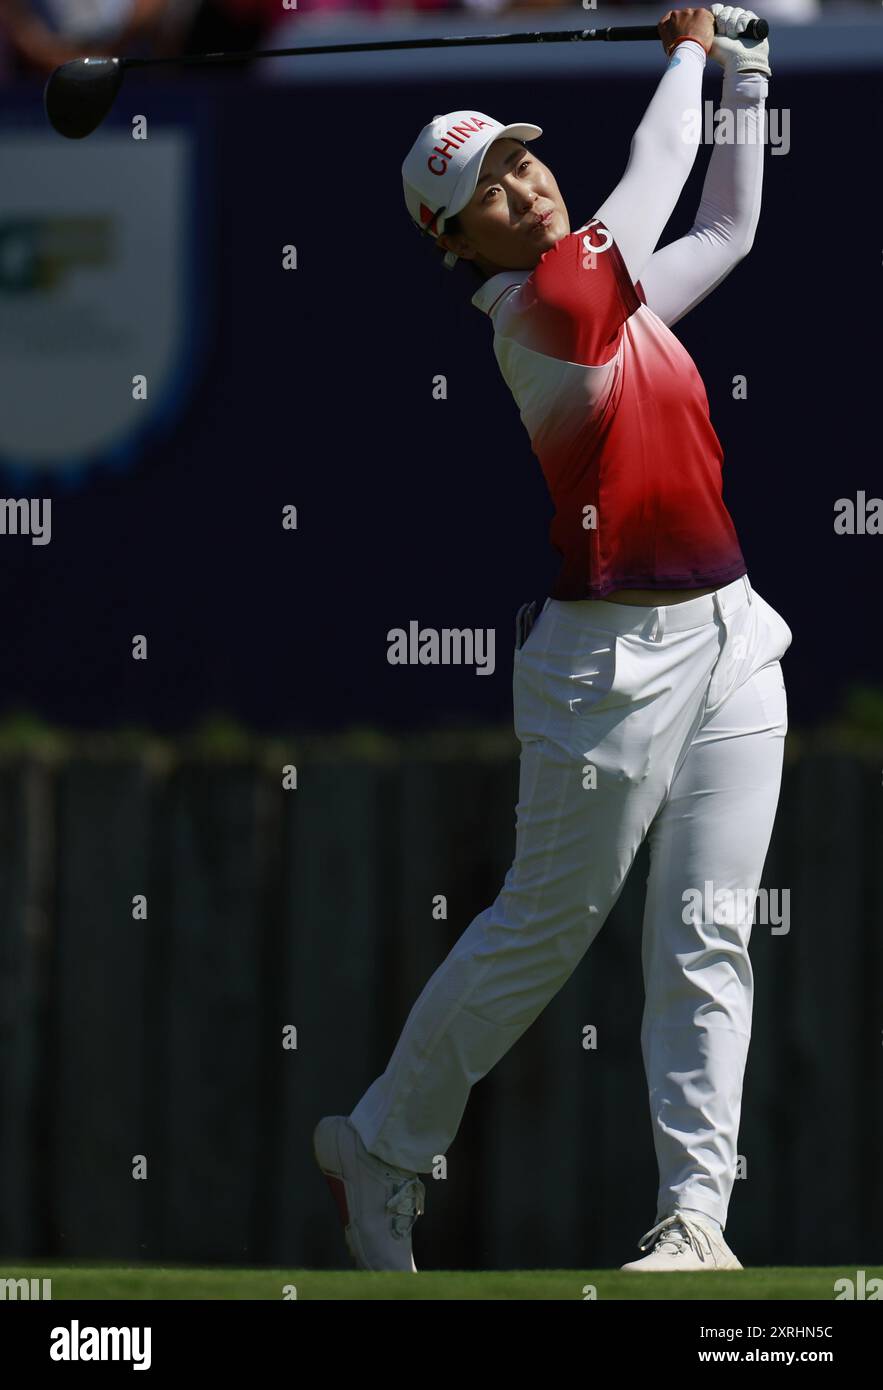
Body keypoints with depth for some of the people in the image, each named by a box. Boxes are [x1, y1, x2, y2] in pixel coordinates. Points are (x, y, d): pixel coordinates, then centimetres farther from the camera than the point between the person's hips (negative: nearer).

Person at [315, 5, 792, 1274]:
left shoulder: (610, 287, 12)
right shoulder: (541, 301, -13)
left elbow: (725, 229, 28)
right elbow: (654, 181, -7)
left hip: (726, 645, 7)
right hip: (614, 658, -7)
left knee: (707, 945, 1)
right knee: (541, 933, 3)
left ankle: (697, 1212, 1)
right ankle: (379, 1147, 21)